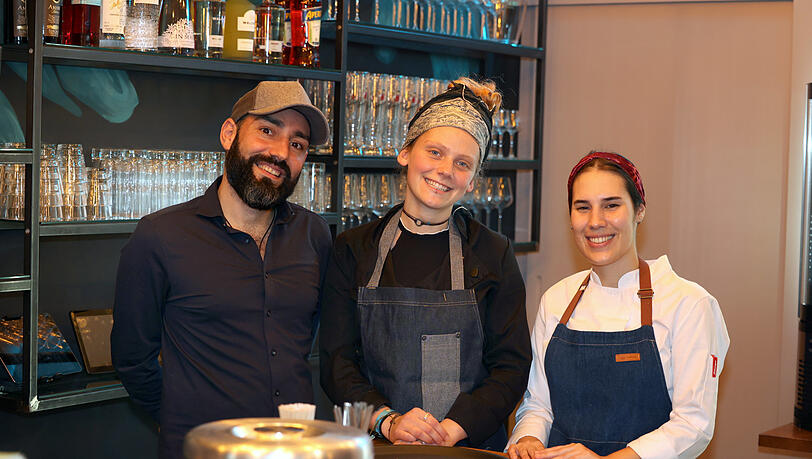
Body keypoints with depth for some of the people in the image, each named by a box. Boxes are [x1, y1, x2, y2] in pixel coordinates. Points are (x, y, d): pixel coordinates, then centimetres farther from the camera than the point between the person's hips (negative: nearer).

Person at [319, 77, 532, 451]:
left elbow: (512, 366, 3)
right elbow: (336, 361, 3)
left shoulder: (493, 254, 7)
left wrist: (451, 430, -10)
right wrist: (387, 421, -12)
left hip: (473, 446, 0)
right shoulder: (354, 250, 8)